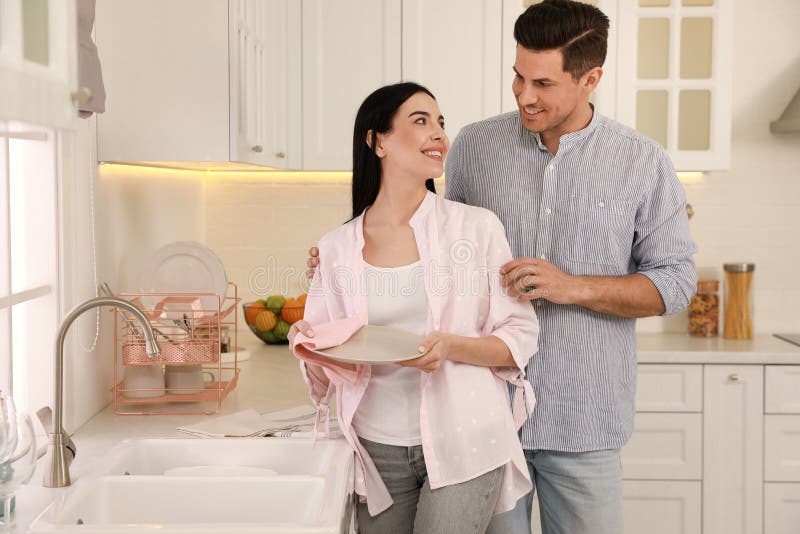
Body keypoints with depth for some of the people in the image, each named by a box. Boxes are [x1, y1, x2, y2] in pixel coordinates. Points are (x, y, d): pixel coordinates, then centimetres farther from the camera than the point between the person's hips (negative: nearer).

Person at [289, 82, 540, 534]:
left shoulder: (477, 227, -2)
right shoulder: (338, 248, 2)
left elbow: (521, 337, -1)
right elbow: (323, 365, 10)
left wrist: (452, 347, -19)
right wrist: (309, 348, -13)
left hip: (464, 449, -2)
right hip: (379, 452, 2)